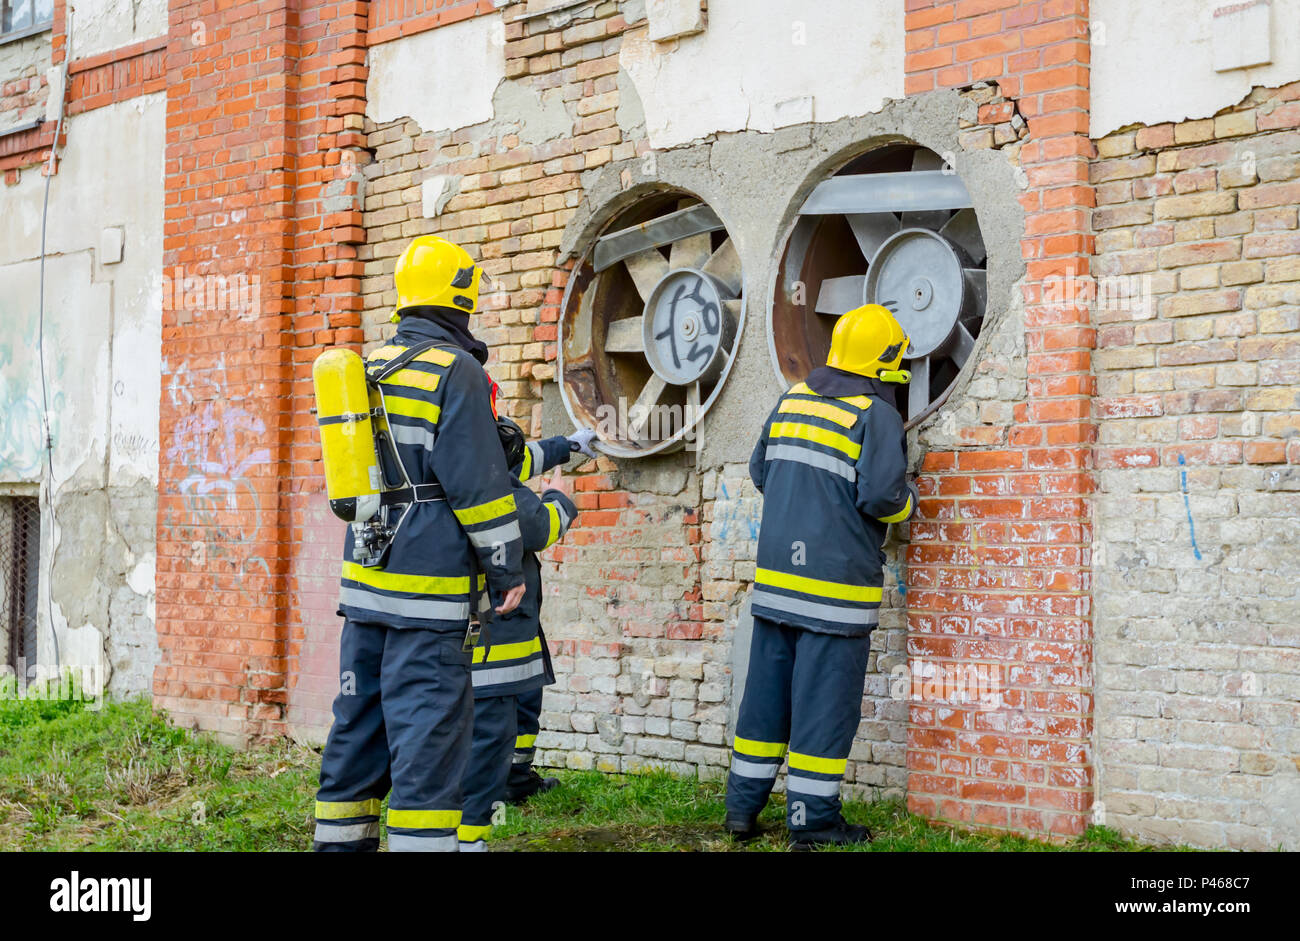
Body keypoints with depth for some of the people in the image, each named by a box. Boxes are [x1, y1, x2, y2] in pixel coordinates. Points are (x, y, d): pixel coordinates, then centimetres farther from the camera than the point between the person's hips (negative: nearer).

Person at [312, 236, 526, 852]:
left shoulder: (368, 369, 13)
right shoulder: (457, 371, -10)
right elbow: (477, 482, -13)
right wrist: (507, 571, -7)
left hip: (364, 580, 8)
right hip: (429, 592, -8)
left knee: (359, 724, 13)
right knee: (428, 734, -6)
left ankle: (340, 841, 20)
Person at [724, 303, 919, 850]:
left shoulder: (792, 400, 11)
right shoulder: (876, 414, -9)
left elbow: (761, 471, 17)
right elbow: (881, 496, -17)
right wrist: (908, 499, 3)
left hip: (775, 574, 6)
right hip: (836, 582, -6)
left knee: (766, 689, 12)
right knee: (824, 700, 0)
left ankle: (742, 806, 19)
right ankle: (813, 820, 6)